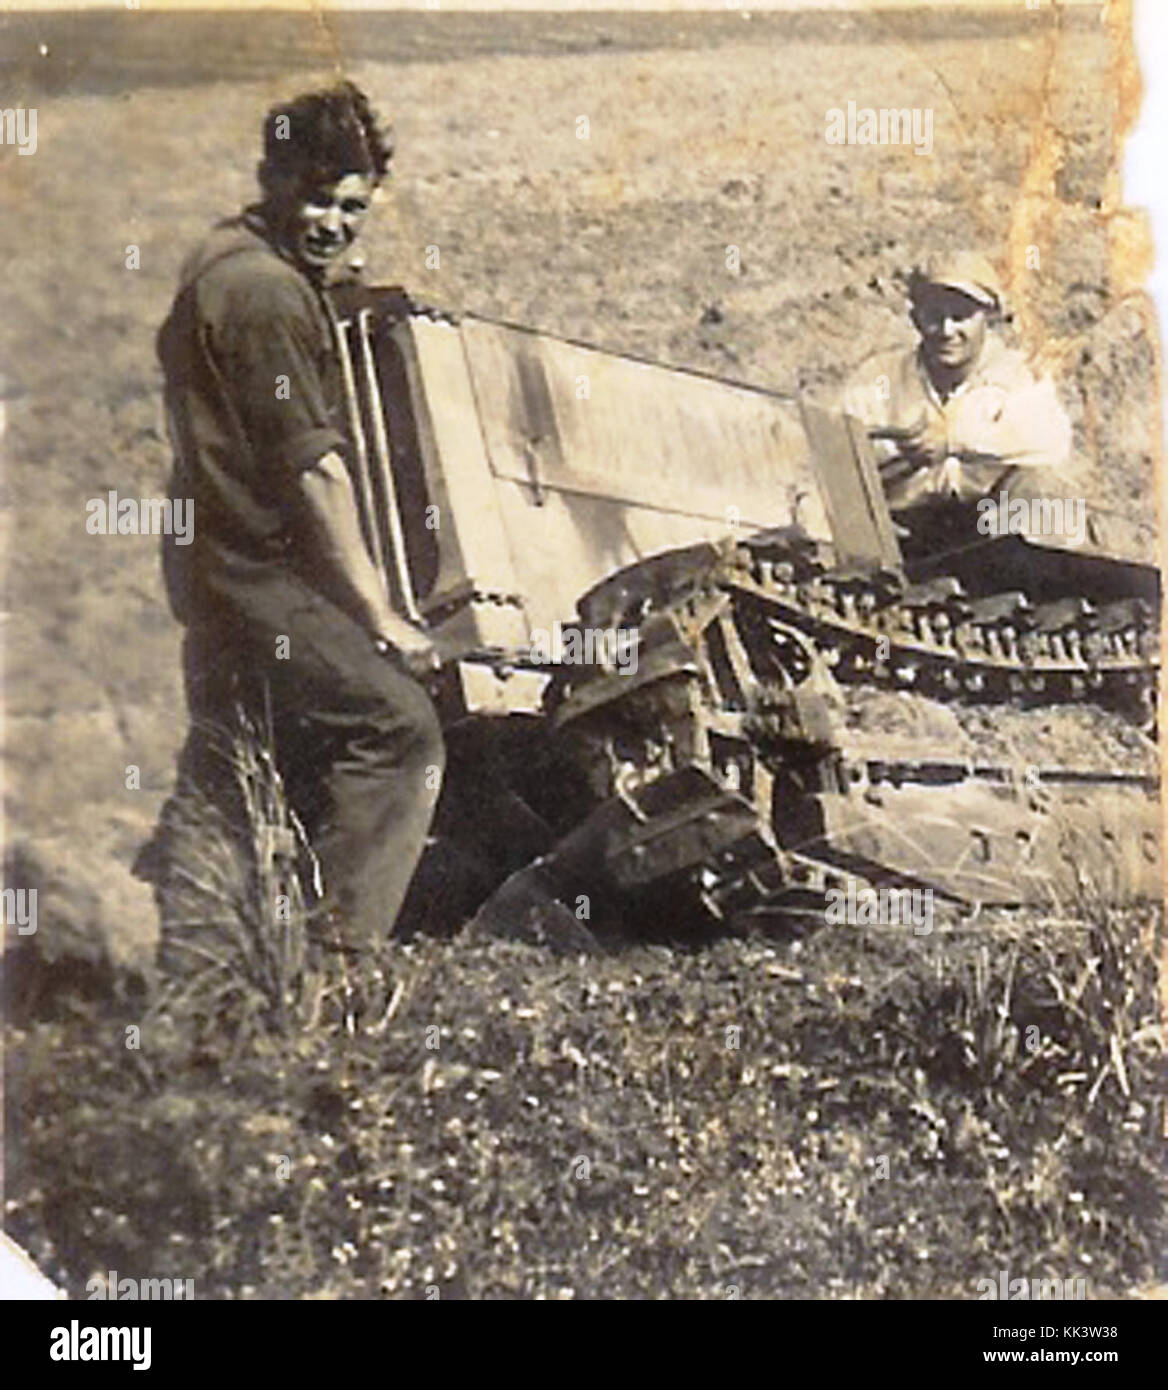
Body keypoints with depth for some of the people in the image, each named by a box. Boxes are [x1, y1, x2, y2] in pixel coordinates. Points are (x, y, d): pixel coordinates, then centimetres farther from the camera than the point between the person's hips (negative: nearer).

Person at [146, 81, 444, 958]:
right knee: (401, 728, -9)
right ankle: (340, 945, -9)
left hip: (212, 565, 11)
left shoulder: (219, 264, 16)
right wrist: (379, 615, -14)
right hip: (260, 574, -11)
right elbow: (311, 467, -18)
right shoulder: (269, 292, -16)